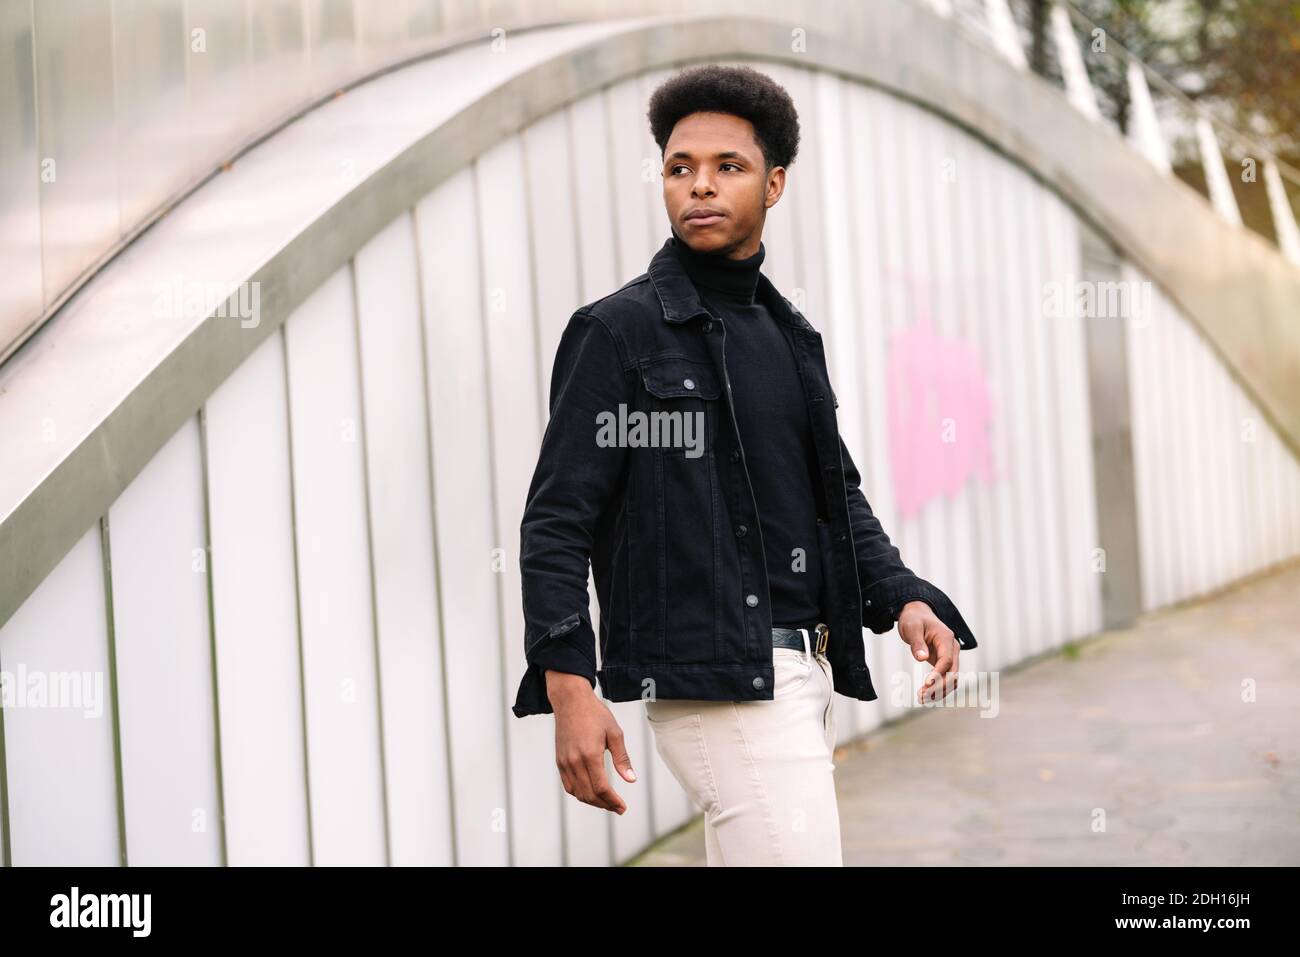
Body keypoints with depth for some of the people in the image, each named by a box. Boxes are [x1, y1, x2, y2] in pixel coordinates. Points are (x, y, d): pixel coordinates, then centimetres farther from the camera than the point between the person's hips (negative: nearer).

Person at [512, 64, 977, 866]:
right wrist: (569, 688, -21)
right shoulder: (618, 332, -5)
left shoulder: (790, 335, 17)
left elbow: (837, 492, 22)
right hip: (710, 677, -8)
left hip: (801, 670, 8)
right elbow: (557, 523, -9)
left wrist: (902, 598, 2)